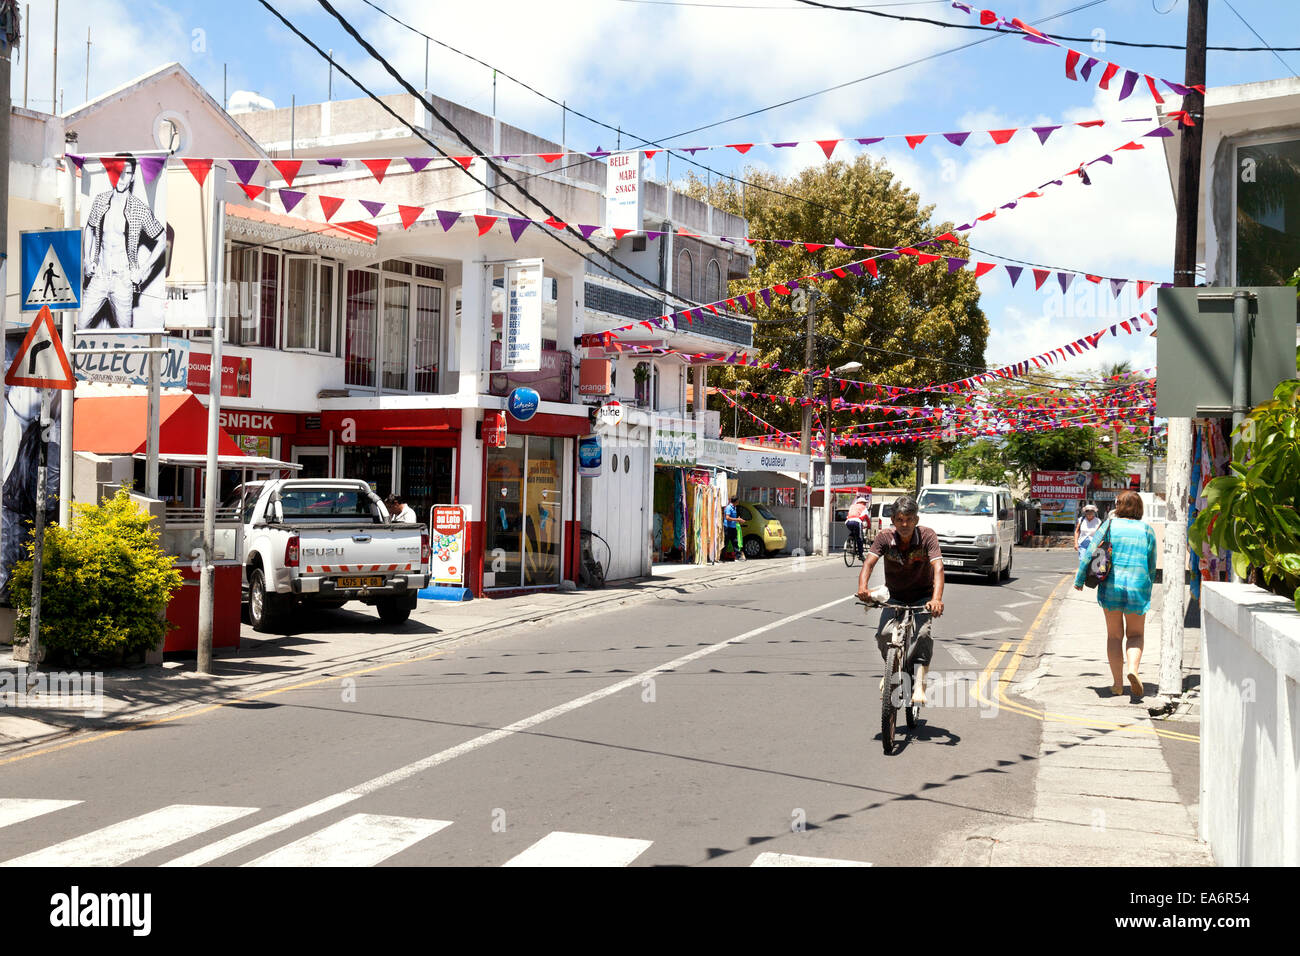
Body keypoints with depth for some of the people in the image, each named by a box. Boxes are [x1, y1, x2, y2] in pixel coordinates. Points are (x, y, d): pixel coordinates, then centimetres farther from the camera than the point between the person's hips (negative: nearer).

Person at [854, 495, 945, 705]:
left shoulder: (927, 535, -17)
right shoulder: (885, 538, -12)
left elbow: (937, 567, -29)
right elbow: (869, 562, -26)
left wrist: (937, 598, -47)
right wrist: (862, 588, -47)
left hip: (923, 597, -2)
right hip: (895, 597, 2)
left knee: (922, 633, -29)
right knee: (884, 634, -21)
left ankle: (919, 685, -25)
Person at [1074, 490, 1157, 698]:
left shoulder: (1109, 525, 0)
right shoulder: (1147, 530, 4)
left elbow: (1089, 554, -2)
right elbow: (1152, 565, 8)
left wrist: (1079, 580, 9)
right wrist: (1147, 589, 22)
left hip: (1111, 587, 0)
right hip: (1138, 587, 0)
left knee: (1114, 635, 11)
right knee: (1135, 635, 13)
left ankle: (1117, 683, 9)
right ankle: (1132, 668, -14)